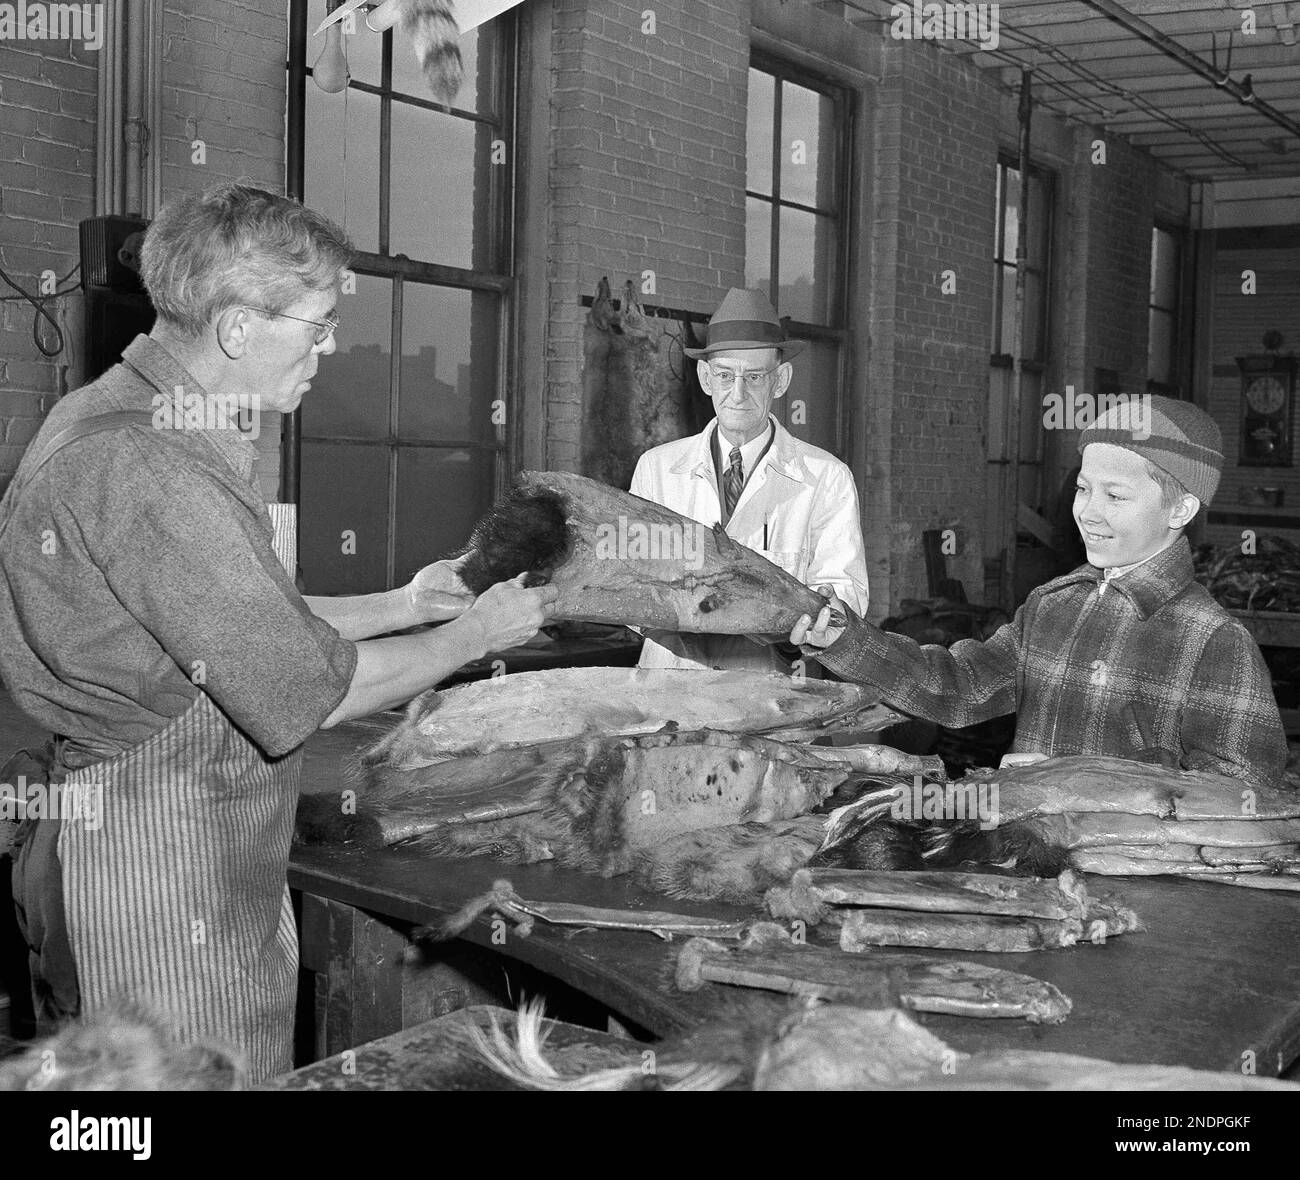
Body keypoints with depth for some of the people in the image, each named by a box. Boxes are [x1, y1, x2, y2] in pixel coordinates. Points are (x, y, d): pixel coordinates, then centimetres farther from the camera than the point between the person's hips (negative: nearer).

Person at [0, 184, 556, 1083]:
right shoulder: (140, 463, -23)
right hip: (157, 865, -10)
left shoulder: (133, 420, 11)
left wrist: (400, 607, 11)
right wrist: (472, 636, -8)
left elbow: (243, 626, 18)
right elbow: (302, 691, -22)